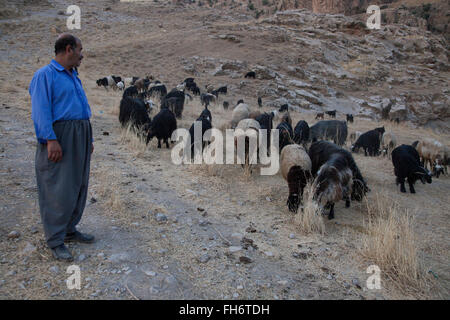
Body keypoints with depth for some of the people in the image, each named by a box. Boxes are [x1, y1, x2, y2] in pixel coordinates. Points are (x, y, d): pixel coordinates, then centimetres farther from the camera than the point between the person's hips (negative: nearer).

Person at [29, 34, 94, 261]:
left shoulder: (74, 76, 21)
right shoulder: (45, 75, -5)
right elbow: (40, 111, -14)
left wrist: (88, 139, 19)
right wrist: (50, 140, -23)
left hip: (80, 137, 9)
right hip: (60, 136, -9)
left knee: (78, 187, 11)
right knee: (59, 190, -6)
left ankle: (70, 230, 23)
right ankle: (55, 241, 3)